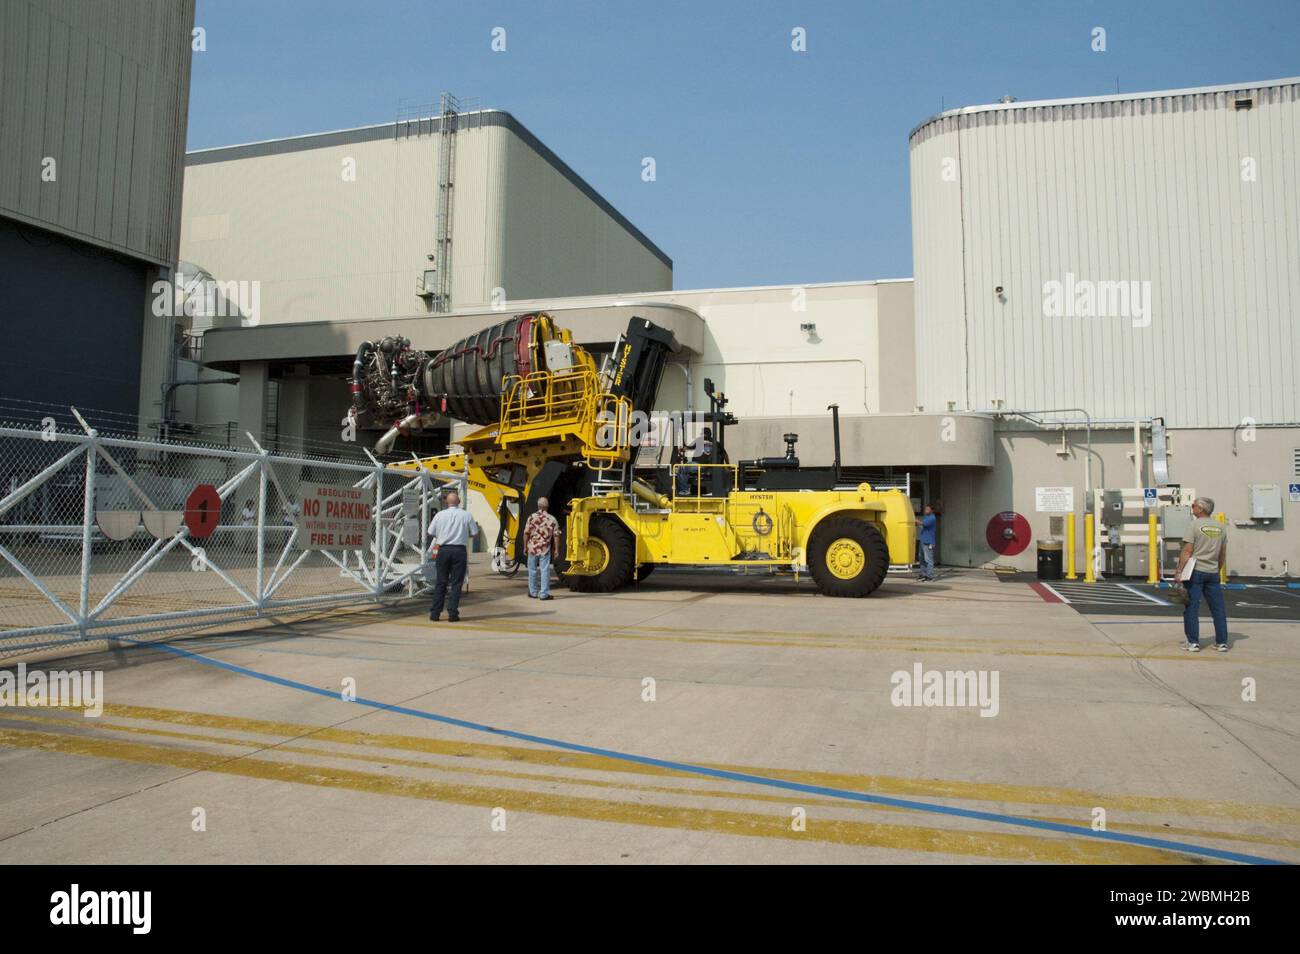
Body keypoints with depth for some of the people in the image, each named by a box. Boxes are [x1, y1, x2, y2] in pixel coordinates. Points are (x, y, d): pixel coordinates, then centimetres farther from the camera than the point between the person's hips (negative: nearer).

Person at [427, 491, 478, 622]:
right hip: (459, 550, -1)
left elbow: (431, 533, 4)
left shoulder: (440, 514, -1)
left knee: (441, 582, 8)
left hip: (443, 550, 1)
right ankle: (452, 613, 1)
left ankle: (435, 613, 9)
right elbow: (475, 533, 2)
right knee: (456, 583, 4)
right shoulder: (466, 515, -3)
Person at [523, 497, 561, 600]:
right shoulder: (552, 520, -3)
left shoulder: (532, 517, -5)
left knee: (532, 570, 13)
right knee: (545, 571, 1)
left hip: (532, 548, 1)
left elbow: (526, 533, -5)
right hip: (545, 549, -1)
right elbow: (556, 536, -3)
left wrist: (525, 547, 6)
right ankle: (544, 594, -1)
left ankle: (533, 592, 23)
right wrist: (556, 550, 4)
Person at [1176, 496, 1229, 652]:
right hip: (1213, 572, 5)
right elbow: (1223, 555, 14)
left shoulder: (1195, 525, -8)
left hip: (1195, 571, -5)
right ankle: (1222, 642, 12)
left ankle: (1193, 642, -3)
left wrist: (1179, 571, -9)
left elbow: (1187, 551, -12)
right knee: (1218, 608, 10)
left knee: (1191, 607, -1)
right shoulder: (1221, 527, 9)